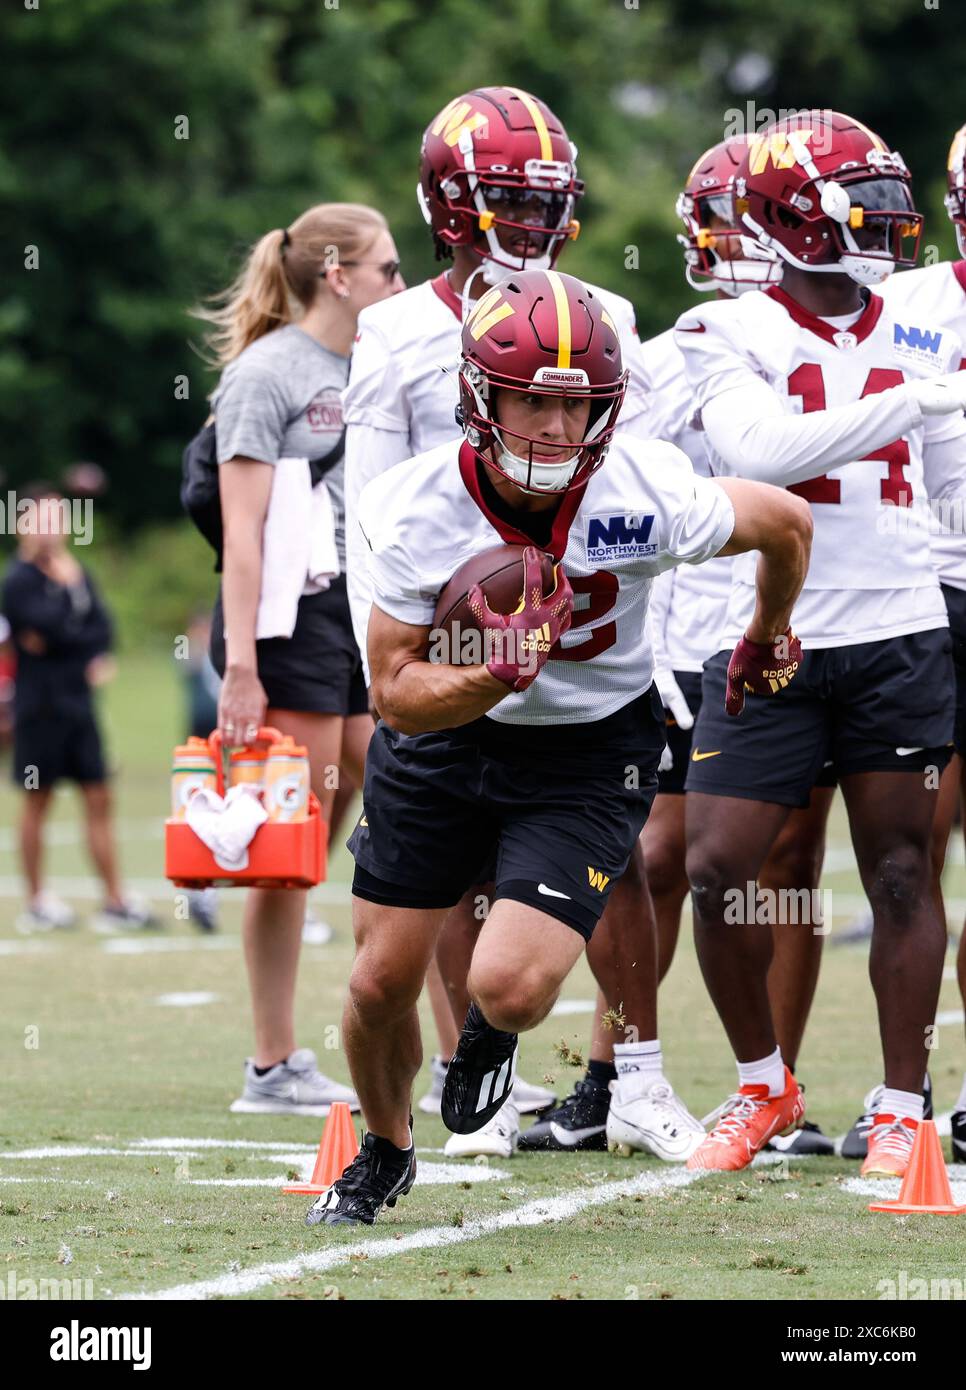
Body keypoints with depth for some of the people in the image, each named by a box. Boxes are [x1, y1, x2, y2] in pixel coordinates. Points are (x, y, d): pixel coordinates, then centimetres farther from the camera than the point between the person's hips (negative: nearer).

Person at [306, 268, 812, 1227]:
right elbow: (395, 694, -17)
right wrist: (498, 676, -36)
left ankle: (493, 1029, 23)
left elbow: (787, 524, -4)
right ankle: (384, 1151, 40)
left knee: (509, 987, -19)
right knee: (381, 985, 6)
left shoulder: (645, 496, -26)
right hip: (445, 730, 2)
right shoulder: (418, 511, -23)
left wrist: (766, 639, 15)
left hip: (590, 753, -2)